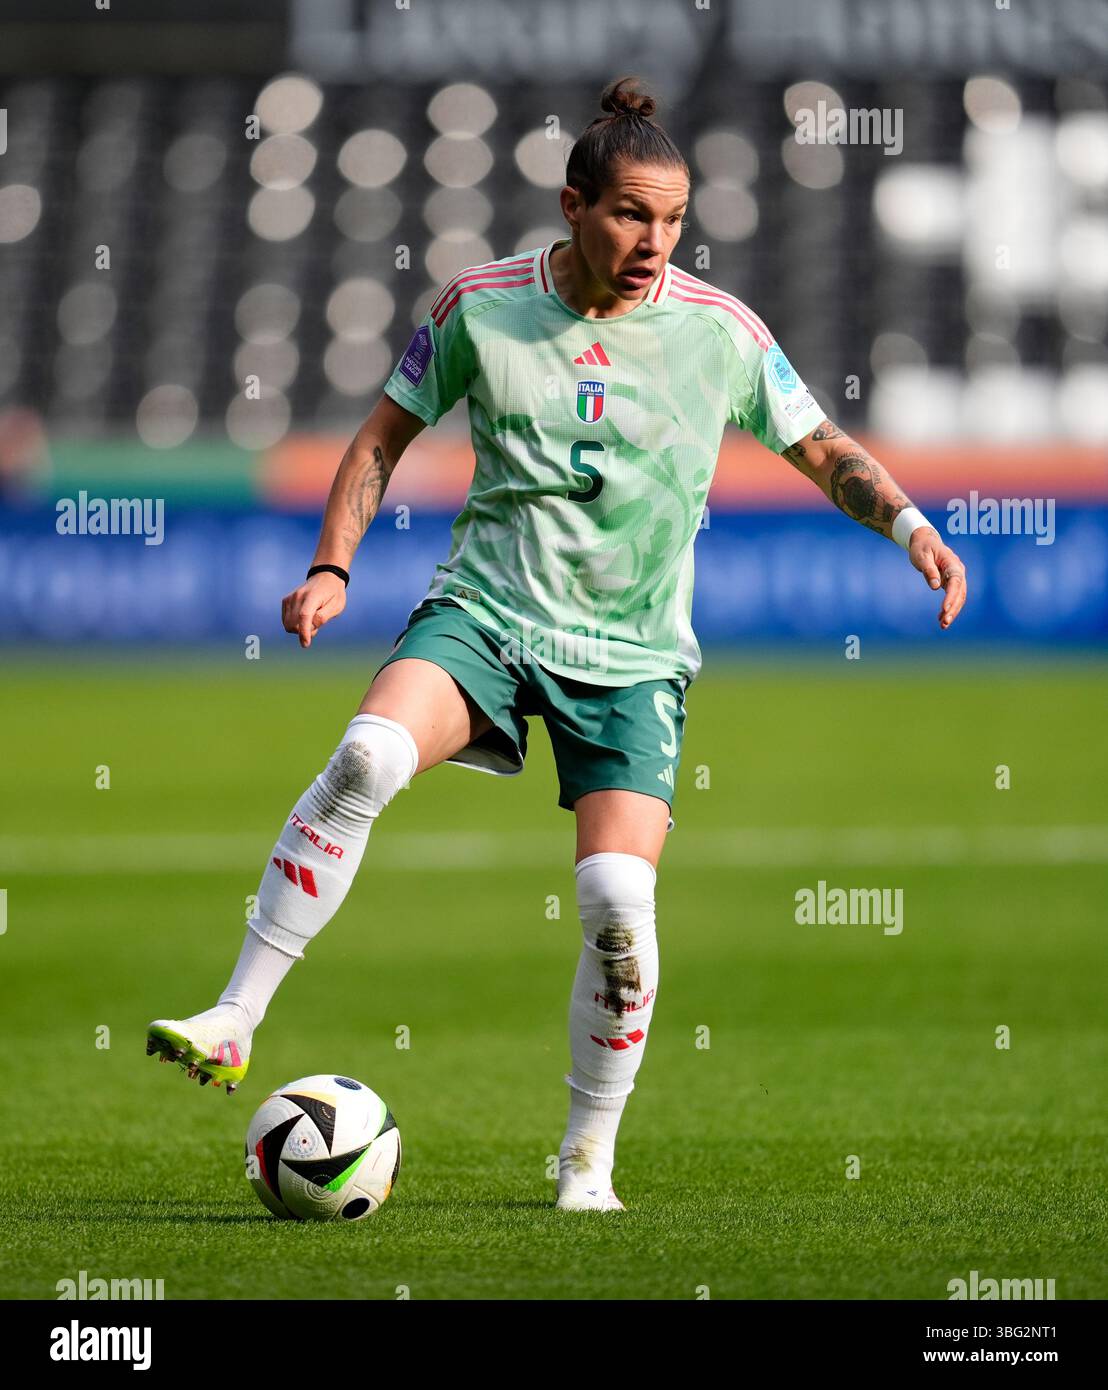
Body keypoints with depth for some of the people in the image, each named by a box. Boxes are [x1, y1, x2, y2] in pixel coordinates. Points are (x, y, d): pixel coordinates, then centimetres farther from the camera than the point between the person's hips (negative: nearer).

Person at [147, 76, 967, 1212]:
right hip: (486, 607, 0)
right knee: (369, 753, -30)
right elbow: (386, 434, 9)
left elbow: (823, 450, 9)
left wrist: (908, 523, -8)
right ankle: (232, 1026, -26)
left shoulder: (721, 331, -3)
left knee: (619, 904, -14)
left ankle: (588, 1161, 8)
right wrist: (332, 567, -1)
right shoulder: (481, 305, -3)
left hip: (632, 654, 0)